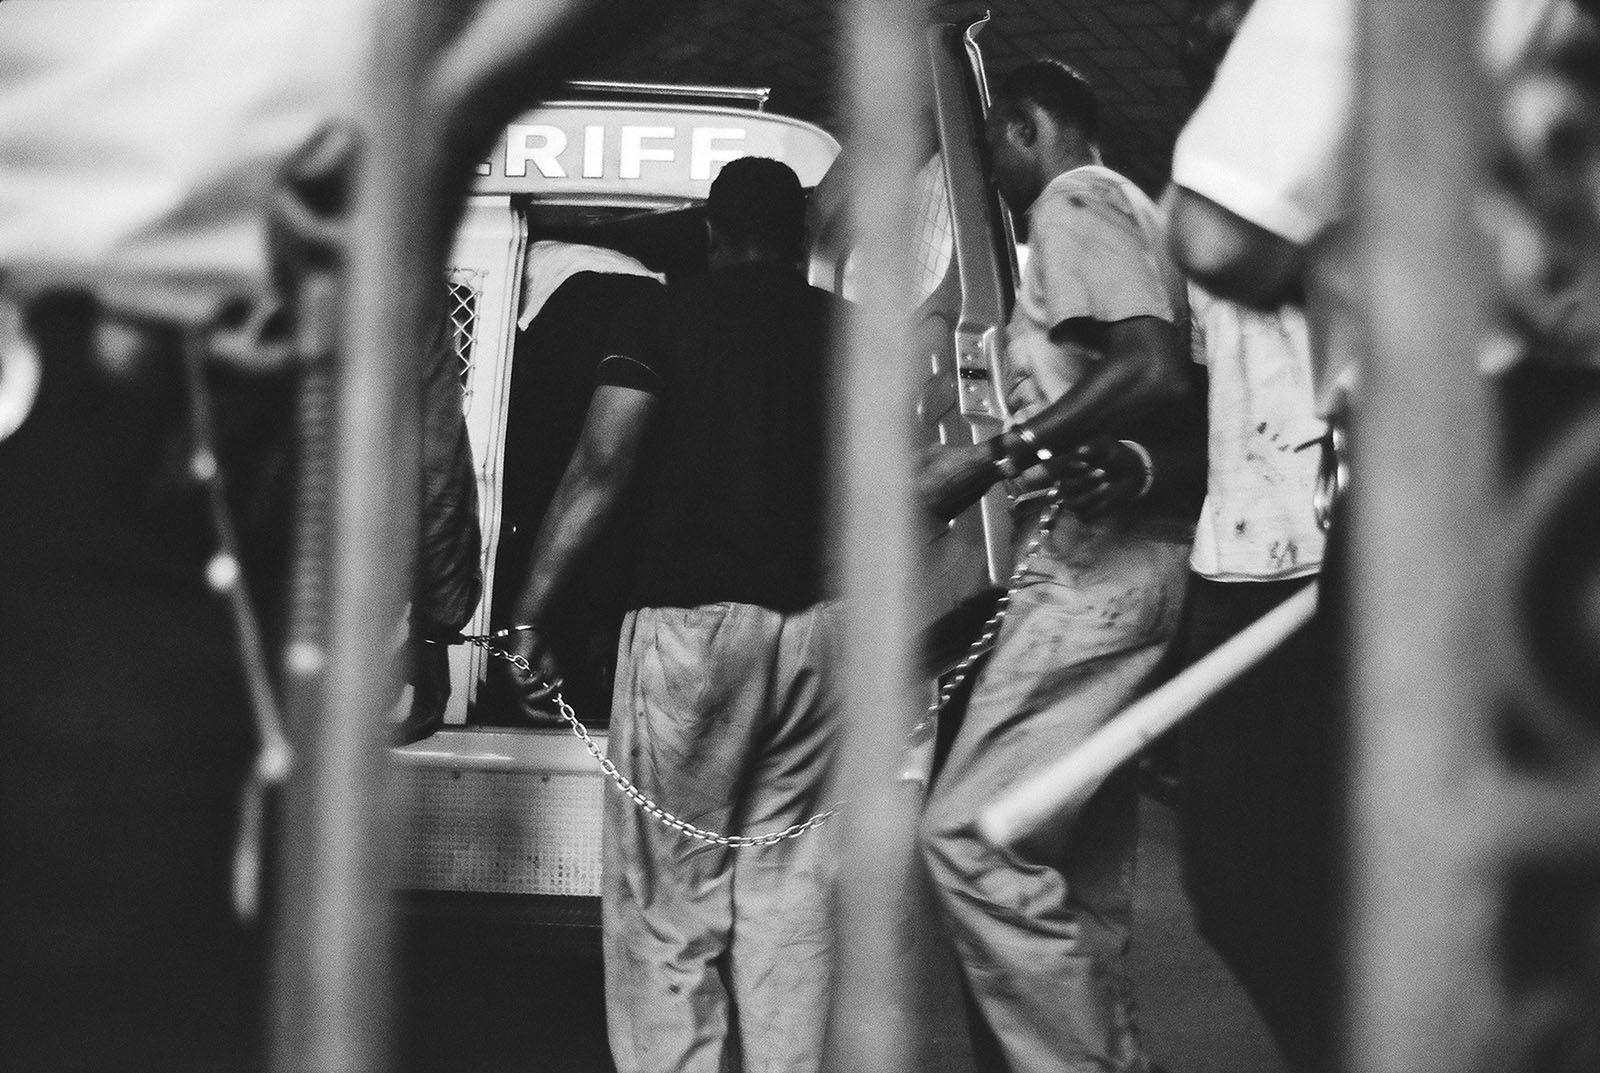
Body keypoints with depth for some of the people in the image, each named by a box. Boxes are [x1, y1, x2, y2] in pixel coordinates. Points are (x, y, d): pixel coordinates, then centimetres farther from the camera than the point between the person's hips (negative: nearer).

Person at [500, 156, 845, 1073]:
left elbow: (602, 468, -6)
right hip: (817, 623, 3)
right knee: (790, 879, 9)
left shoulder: (666, 319, 3)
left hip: (692, 616, -3)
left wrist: (532, 609, -5)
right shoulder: (844, 328, 12)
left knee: (669, 890, 1)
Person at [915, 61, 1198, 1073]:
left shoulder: (1073, 204, -6)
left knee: (972, 835, -14)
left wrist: (994, 458, -20)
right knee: (1084, 862, 10)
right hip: (1123, 559, 10)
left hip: (1097, 558, -10)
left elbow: (1154, 367, -21)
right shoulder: (1127, 209, 24)